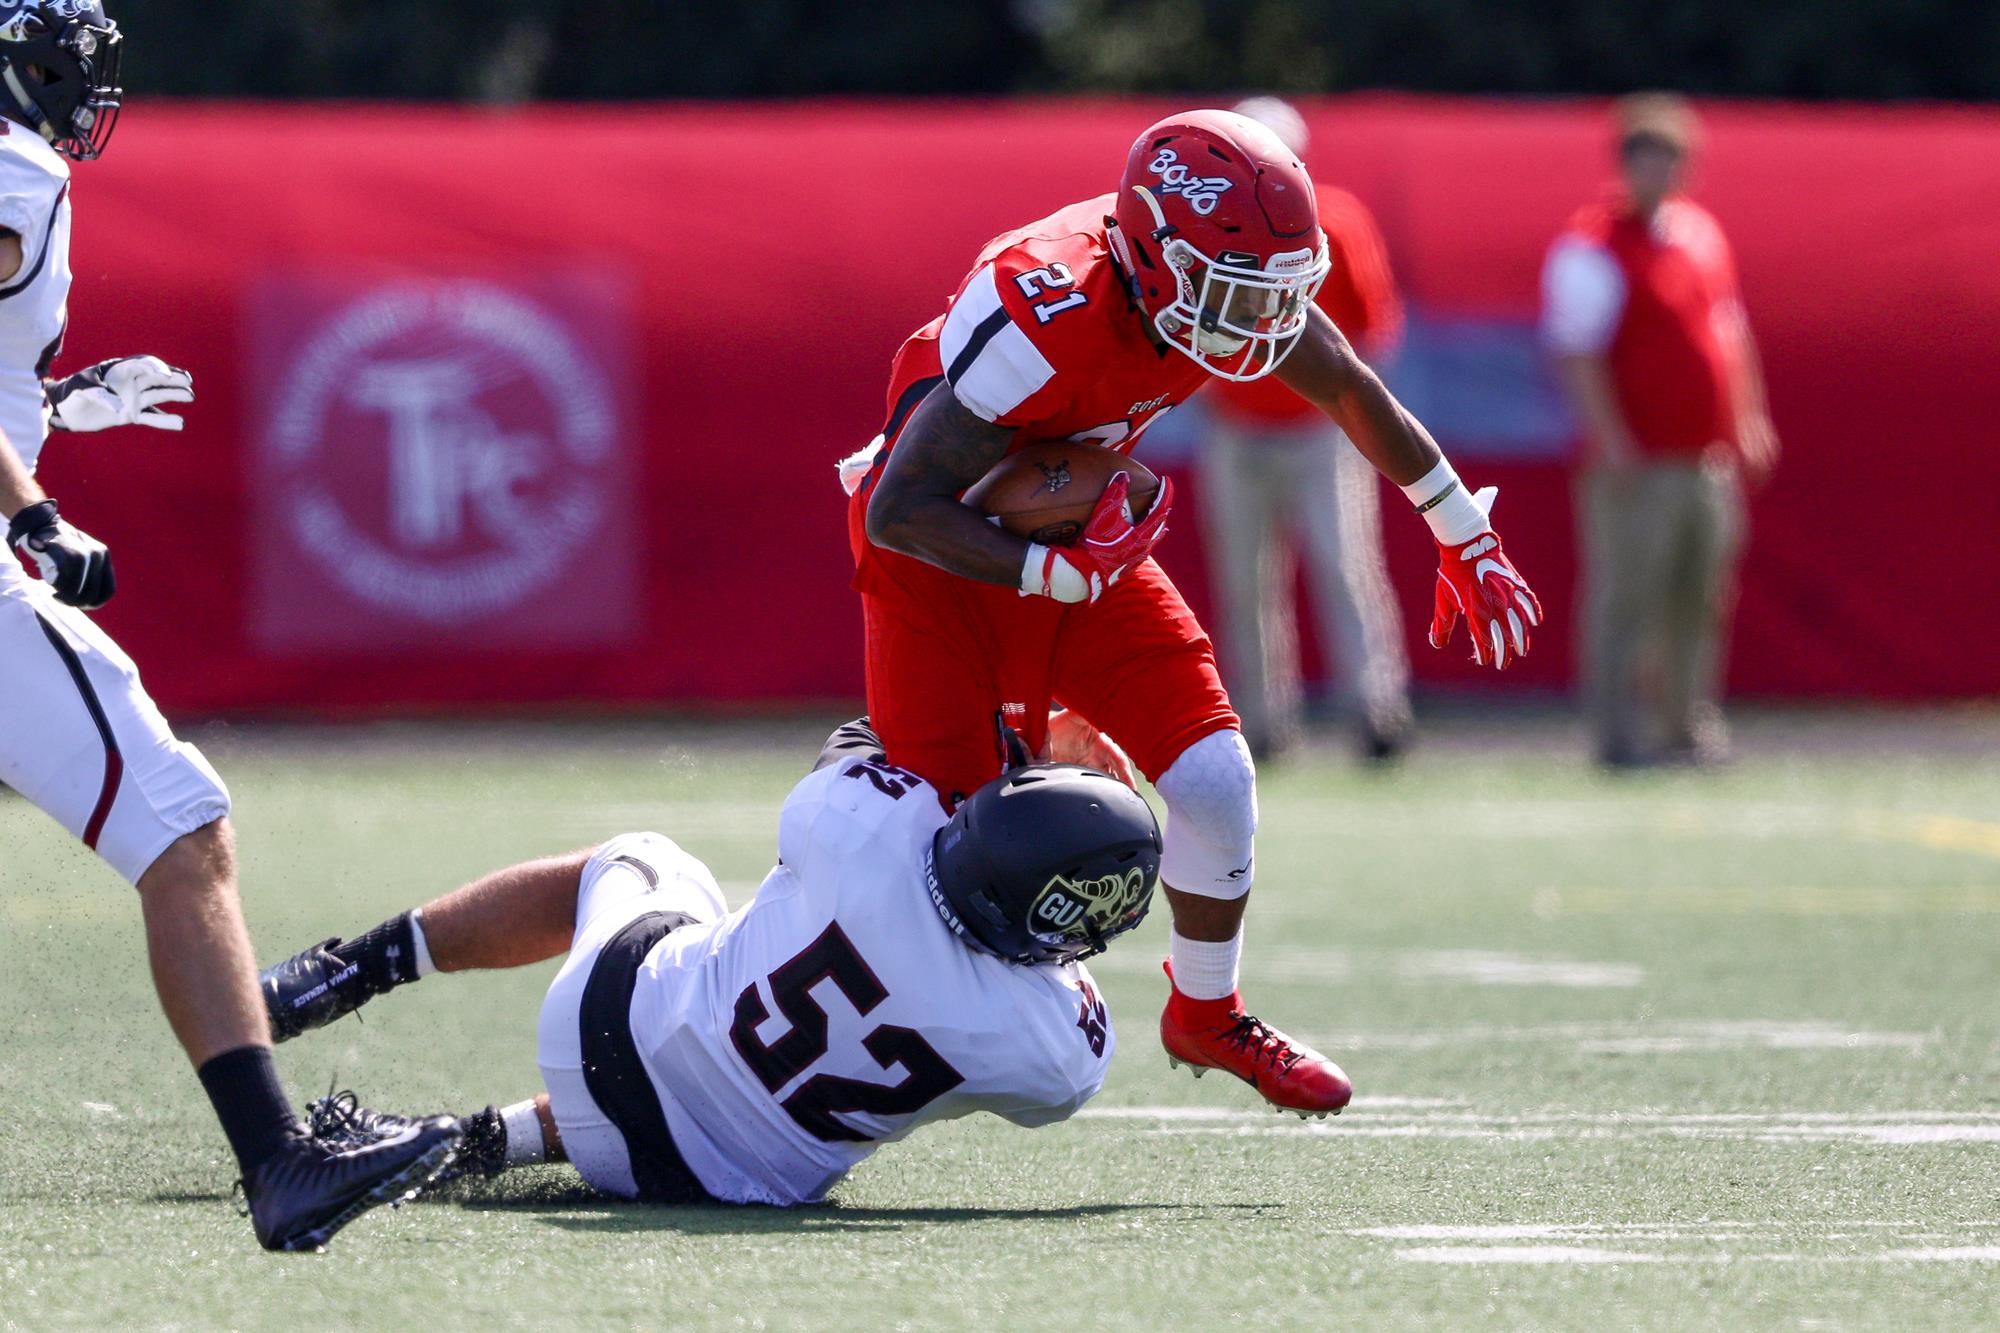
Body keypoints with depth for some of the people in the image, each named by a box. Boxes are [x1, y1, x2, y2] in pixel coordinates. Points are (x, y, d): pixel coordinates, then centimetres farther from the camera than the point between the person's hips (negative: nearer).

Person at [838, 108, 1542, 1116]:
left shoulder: (1224, 274, -15)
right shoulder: (1049, 320, -36)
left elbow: (1356, 397, 6)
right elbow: (901, 510, -31)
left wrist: (1466, 538, 14)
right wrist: (1058, 574, -35)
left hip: (1082, 543, 6)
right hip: (945, 563, -6)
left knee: (1215, 779, -4)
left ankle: (1206, 1016, 19)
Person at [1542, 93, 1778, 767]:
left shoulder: (1702, 232, 15)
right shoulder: (1593, 245, -9)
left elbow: (1728, 330, 24)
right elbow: (1575, 352, -14)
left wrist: (1749, 421, 18)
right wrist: (1612, 441, -19)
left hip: (1709, 456, 8)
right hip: (1637, 462, -8)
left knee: (1700, 598, 10)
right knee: (1626, 595, -7)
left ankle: (1689, 724, 17)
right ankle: (1621, 731, -4)